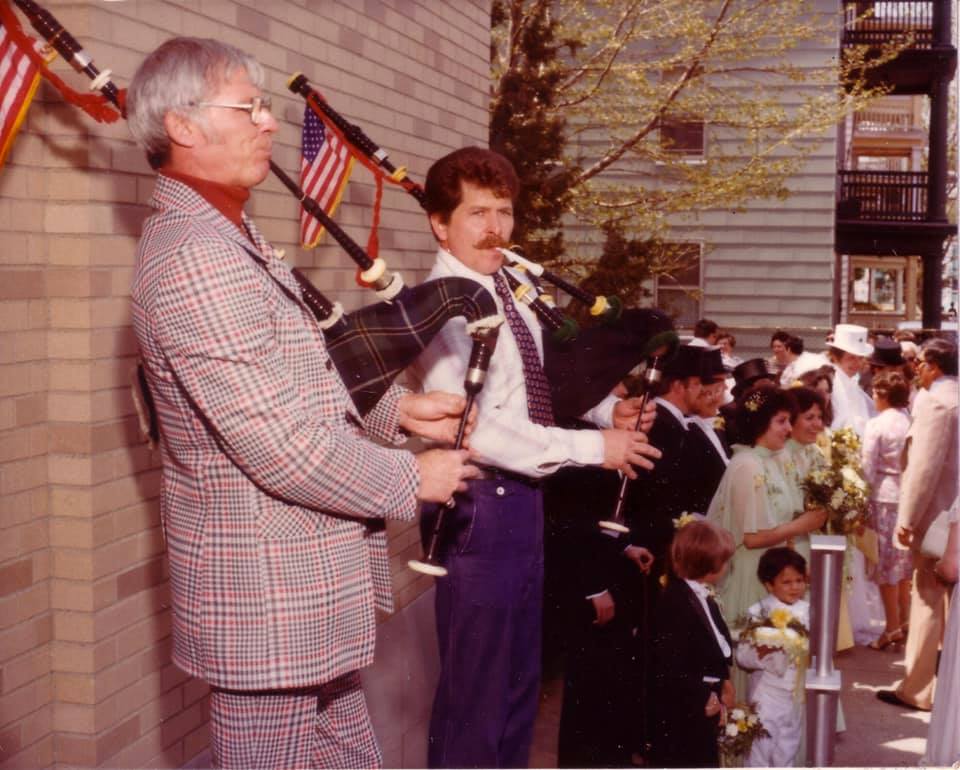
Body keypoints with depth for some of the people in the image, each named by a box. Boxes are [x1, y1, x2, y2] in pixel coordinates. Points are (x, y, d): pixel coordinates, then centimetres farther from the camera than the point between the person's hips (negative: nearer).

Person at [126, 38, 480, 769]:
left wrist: (399, 408, 9)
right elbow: (283, 444, -26)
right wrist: (411, 480, -13)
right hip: (267, 591, -10)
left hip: (302, 582, 10)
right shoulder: (196, 255, -23)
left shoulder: (229, 240, 13)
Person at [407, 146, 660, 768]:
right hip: (481, 505, -9)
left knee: (520, 676, 20)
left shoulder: (510, 291, 9)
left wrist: (608, 411, -4)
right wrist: (593, 448, -23)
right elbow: (470, 427, -28)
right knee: (473, 684, 4)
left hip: (524, 496, 9)